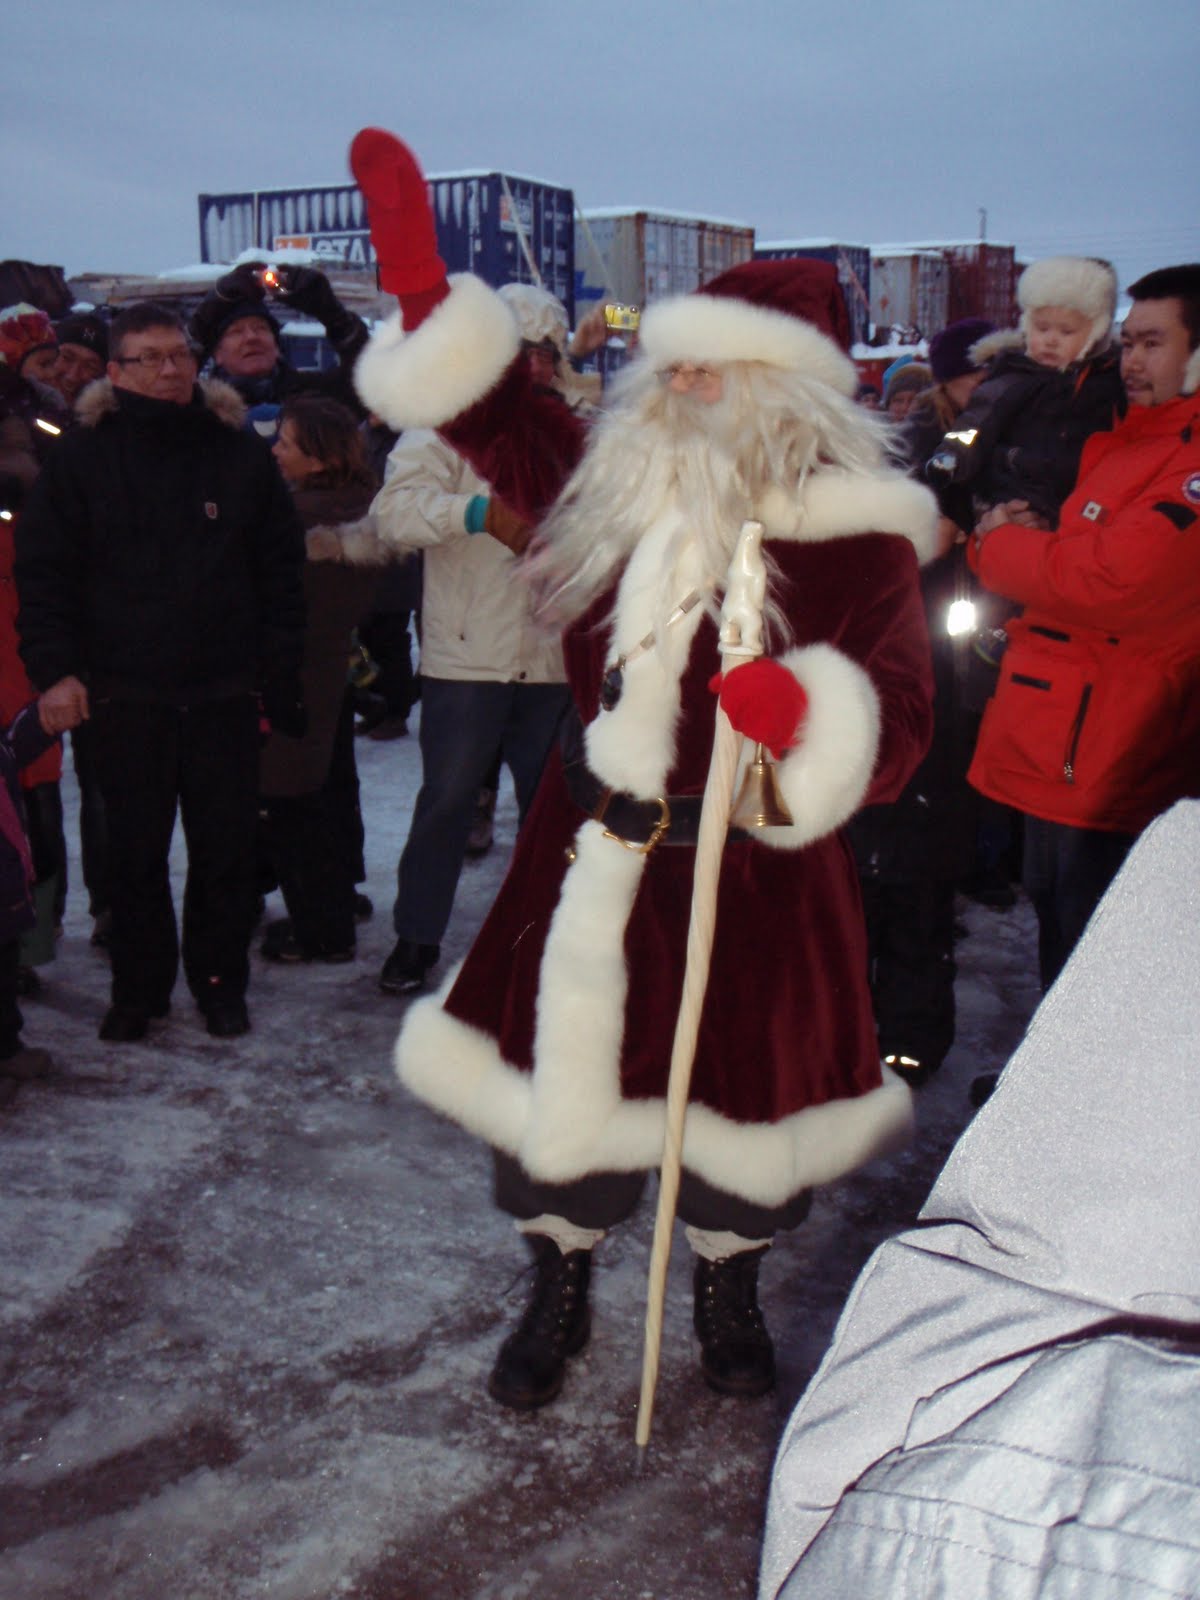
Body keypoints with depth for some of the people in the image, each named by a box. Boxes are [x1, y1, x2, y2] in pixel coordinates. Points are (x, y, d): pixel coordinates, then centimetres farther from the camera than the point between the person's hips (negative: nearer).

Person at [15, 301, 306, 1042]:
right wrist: (55, 669, -9)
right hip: (125, 694, 0)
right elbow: (43, 573, 2)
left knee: (227, 848, 7)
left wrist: (280, 674, 0)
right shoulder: (84, 456, 3)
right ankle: (139, 989, 22)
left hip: (226, 691, 1)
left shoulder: (240, 451, 5)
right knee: (136, 853, 7)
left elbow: (281, 571, 6)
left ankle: (221, 981, 23)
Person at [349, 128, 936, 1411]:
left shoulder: (857, 538, -12)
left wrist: (803, 715, -38)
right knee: (562, 1075, 13)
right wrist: (417, 275, -1)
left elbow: (892, 728, -17)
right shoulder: (615, 483, 1)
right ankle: (558, 1292, 39)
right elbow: (494, 412, 10)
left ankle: (727, 1294, 43)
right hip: (593, 861, 4)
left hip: (751, 870, -3)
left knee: (748, 1091, 13)